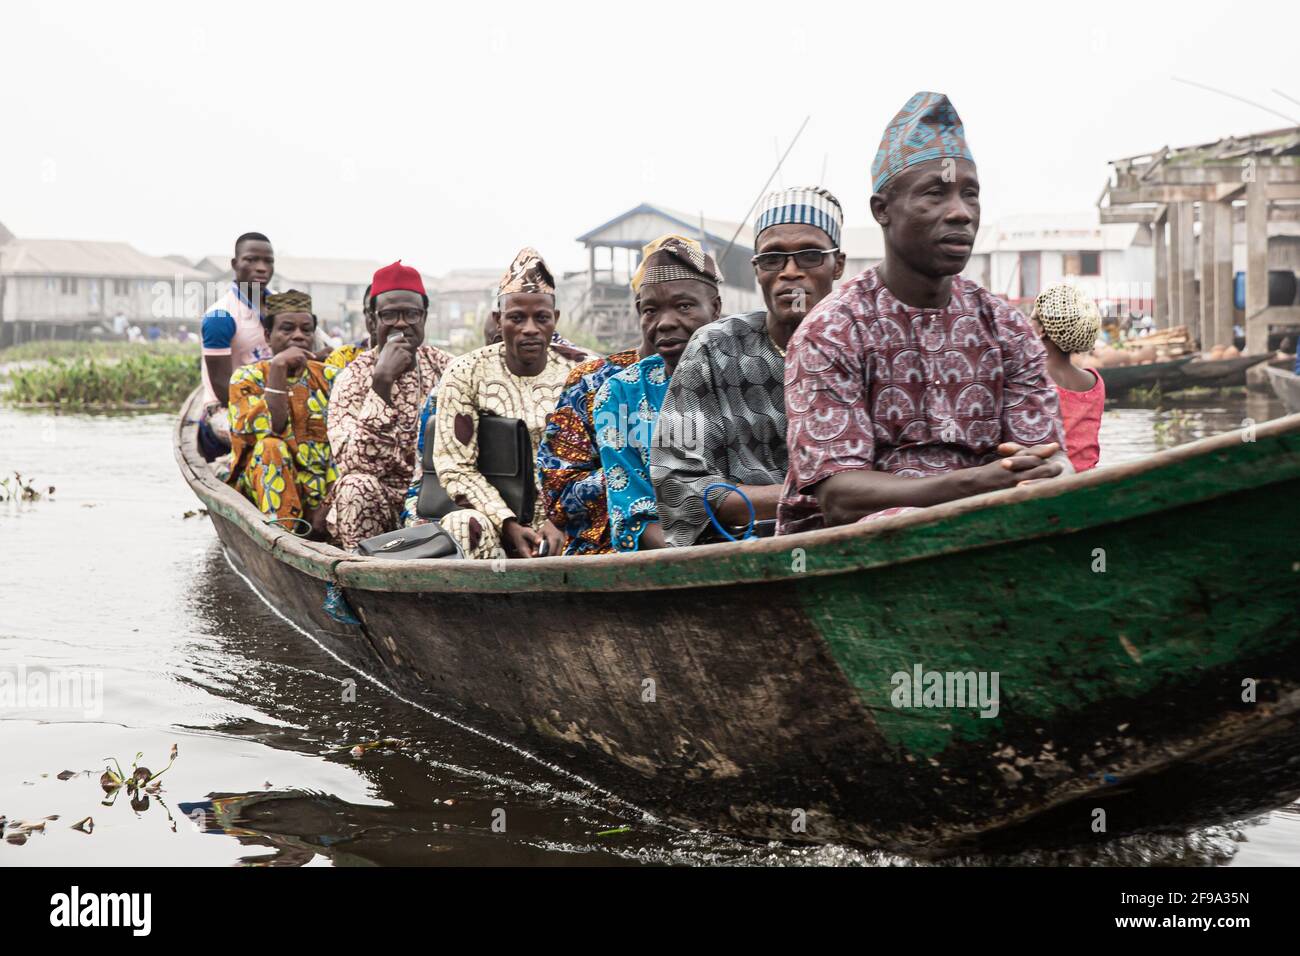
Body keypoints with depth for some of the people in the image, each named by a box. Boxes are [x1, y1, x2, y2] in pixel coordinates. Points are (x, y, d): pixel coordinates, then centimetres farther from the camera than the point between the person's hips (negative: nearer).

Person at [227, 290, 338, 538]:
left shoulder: (329, 378, 8)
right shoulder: (247, 378, 2)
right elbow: (269, 432, -18)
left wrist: (327, 504, -17)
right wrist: (278, 368, -19)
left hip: (324, 492, 2)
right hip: (264, 489, -2)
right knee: (271, 447, -32)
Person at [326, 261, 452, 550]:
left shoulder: (445, 367, 5)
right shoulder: (352, 378, -6)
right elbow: (359, 463, -21)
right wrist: (381, 382, -27)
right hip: (381, 503, -3)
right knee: (358, 487, -33)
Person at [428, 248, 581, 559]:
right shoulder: (467, 374, 0)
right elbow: (456, 468, -5)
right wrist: (508, 524, -18)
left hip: (562, 517, 1)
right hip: (490, 510, -1)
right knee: (463, 527, -36)